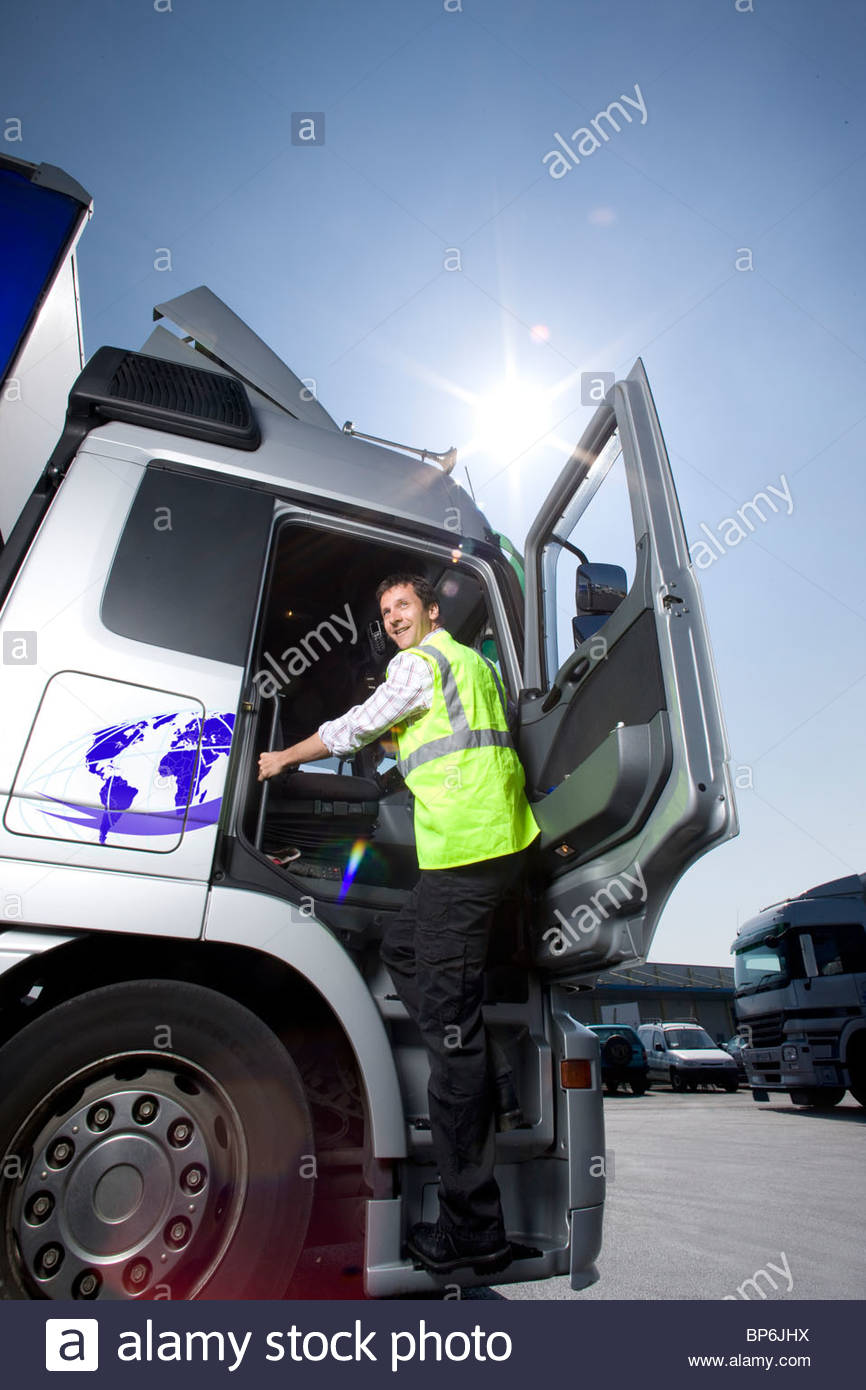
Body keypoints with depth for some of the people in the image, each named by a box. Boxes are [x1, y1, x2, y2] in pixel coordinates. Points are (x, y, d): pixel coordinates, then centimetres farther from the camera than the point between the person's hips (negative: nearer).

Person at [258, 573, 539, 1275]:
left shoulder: (421, 662, -2)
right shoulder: (475, 661, 24)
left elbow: (356, 728, 5)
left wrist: (283, 758, 19)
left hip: (464, 847, -10)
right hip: (502, 839, 10)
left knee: (448, 1018, -7)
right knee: (401, 943, 23)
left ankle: (472, 1228, 3)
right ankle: (492, 1082, 20)